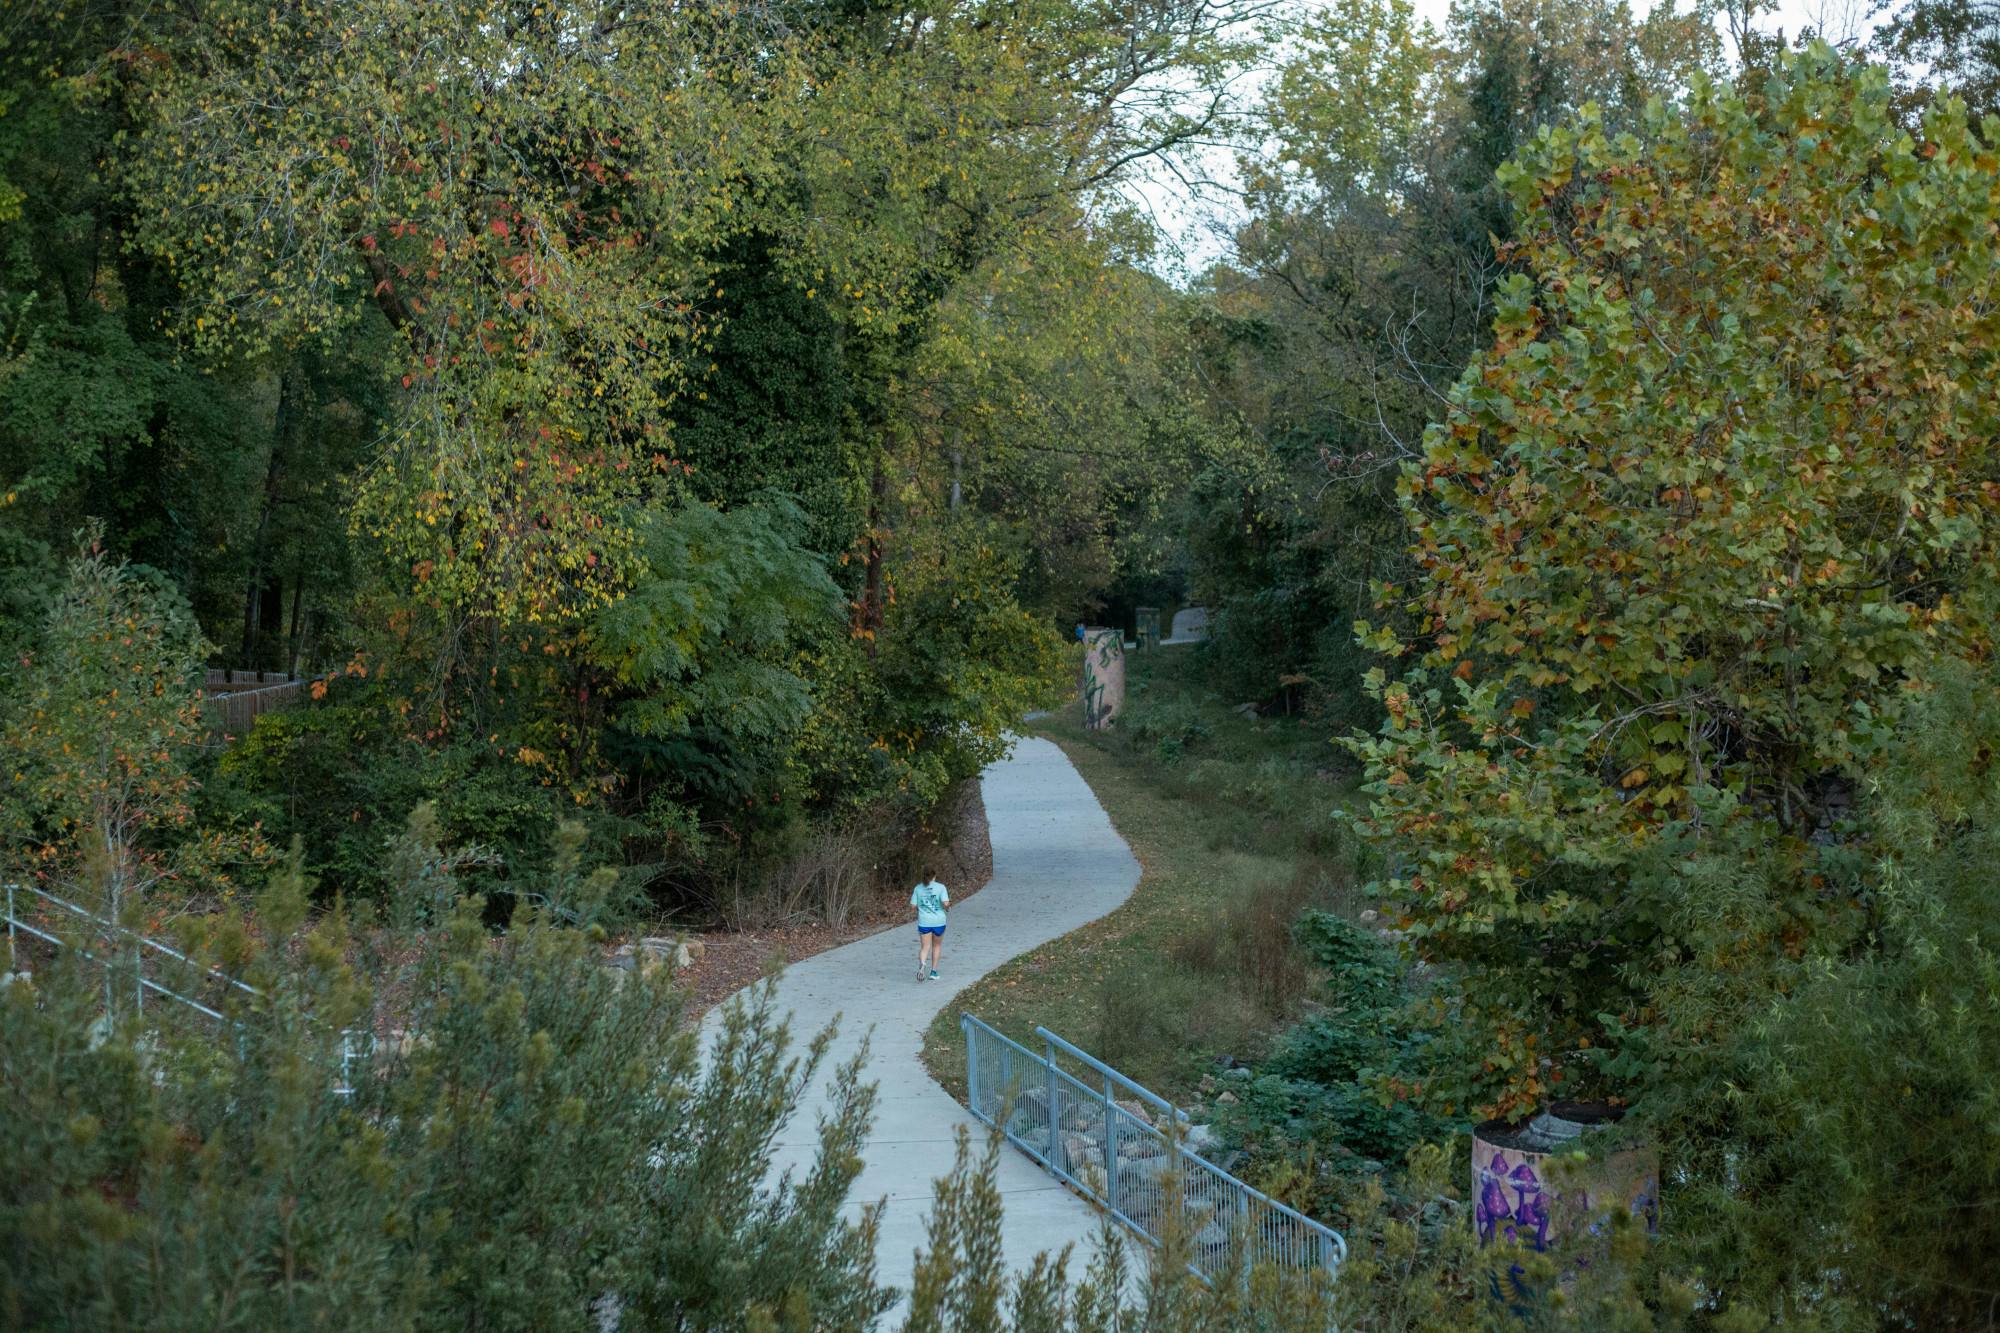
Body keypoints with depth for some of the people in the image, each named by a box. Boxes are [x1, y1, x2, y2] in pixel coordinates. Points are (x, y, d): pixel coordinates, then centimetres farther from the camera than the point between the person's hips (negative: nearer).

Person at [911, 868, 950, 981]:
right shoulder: (940, 887, -6)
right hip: (938, 921, -1)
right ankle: (933, 971, 20)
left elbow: (913, 905, 0)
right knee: (937, 945, 19)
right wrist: (949, 903, 7)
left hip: (924, 922, 1)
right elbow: (945, 903, -15)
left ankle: (922, 964, -29)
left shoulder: (918, 888, 0)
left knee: (925, 947, 1)